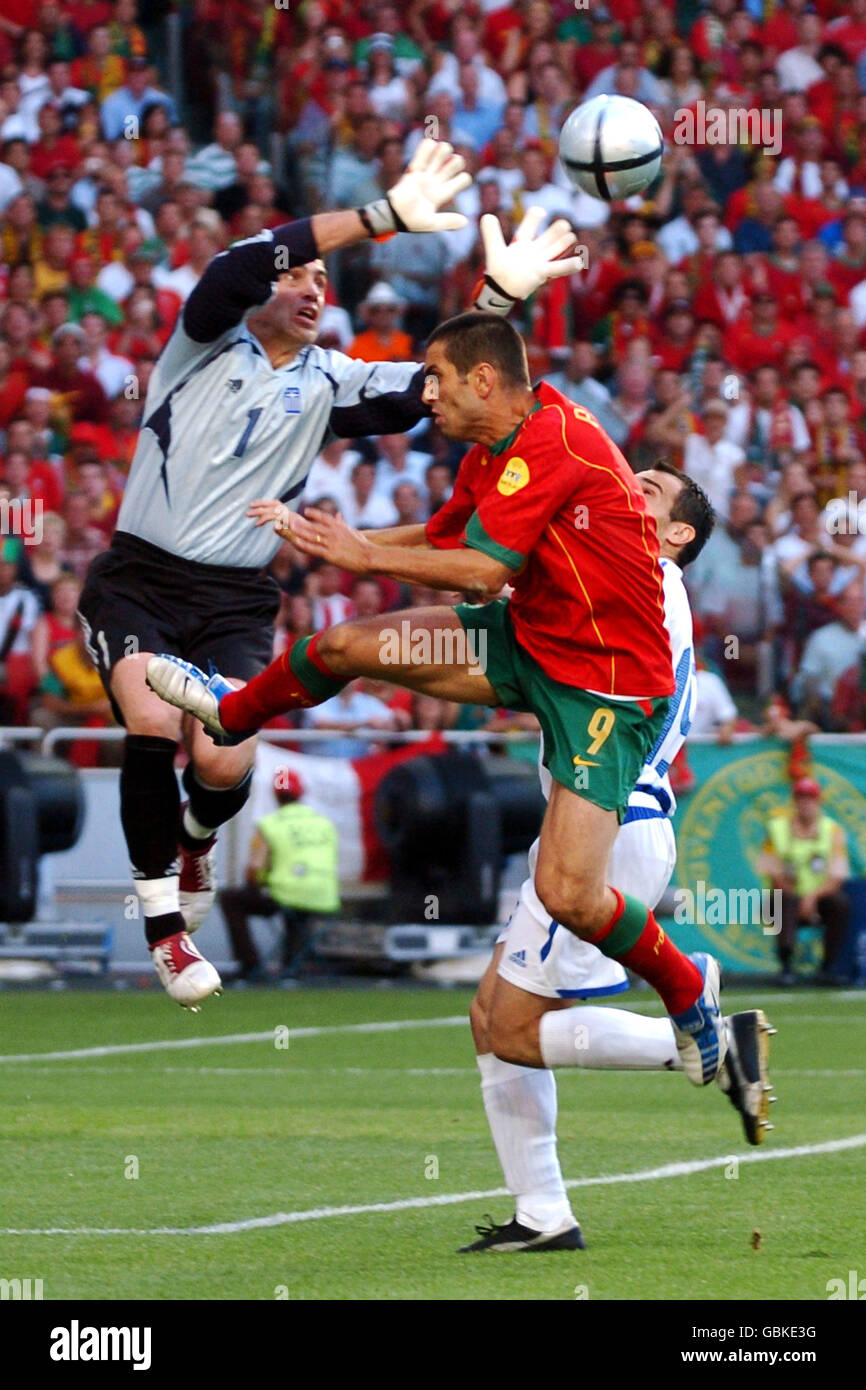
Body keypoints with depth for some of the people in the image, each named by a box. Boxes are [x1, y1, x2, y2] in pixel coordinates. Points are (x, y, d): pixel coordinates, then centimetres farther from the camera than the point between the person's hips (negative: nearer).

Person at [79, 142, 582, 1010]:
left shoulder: (329, 384, 11)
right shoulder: (209, 341, 1)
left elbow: (429, 390, 0)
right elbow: (236, 270, -19)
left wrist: (498, 298, -12)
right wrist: (383, 216, -25)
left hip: (237, 602, 3)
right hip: (138, 579, -3)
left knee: (223, 766, -18)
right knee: (153, 726, -26)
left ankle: (197, 835, 22)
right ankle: (164, 922, -7)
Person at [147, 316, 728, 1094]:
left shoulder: (552, 442, -24)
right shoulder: (493, 451, 6)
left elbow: (484, 569, -26)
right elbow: (439, 537, 18)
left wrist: (367, 555, -15)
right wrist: (326, 537, 10)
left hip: (607, 680, -9)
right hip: (527, 641, 9)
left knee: (566, 894, -18)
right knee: (343, 644, 6)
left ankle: (687, 987, 9)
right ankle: (231, 712, 37)